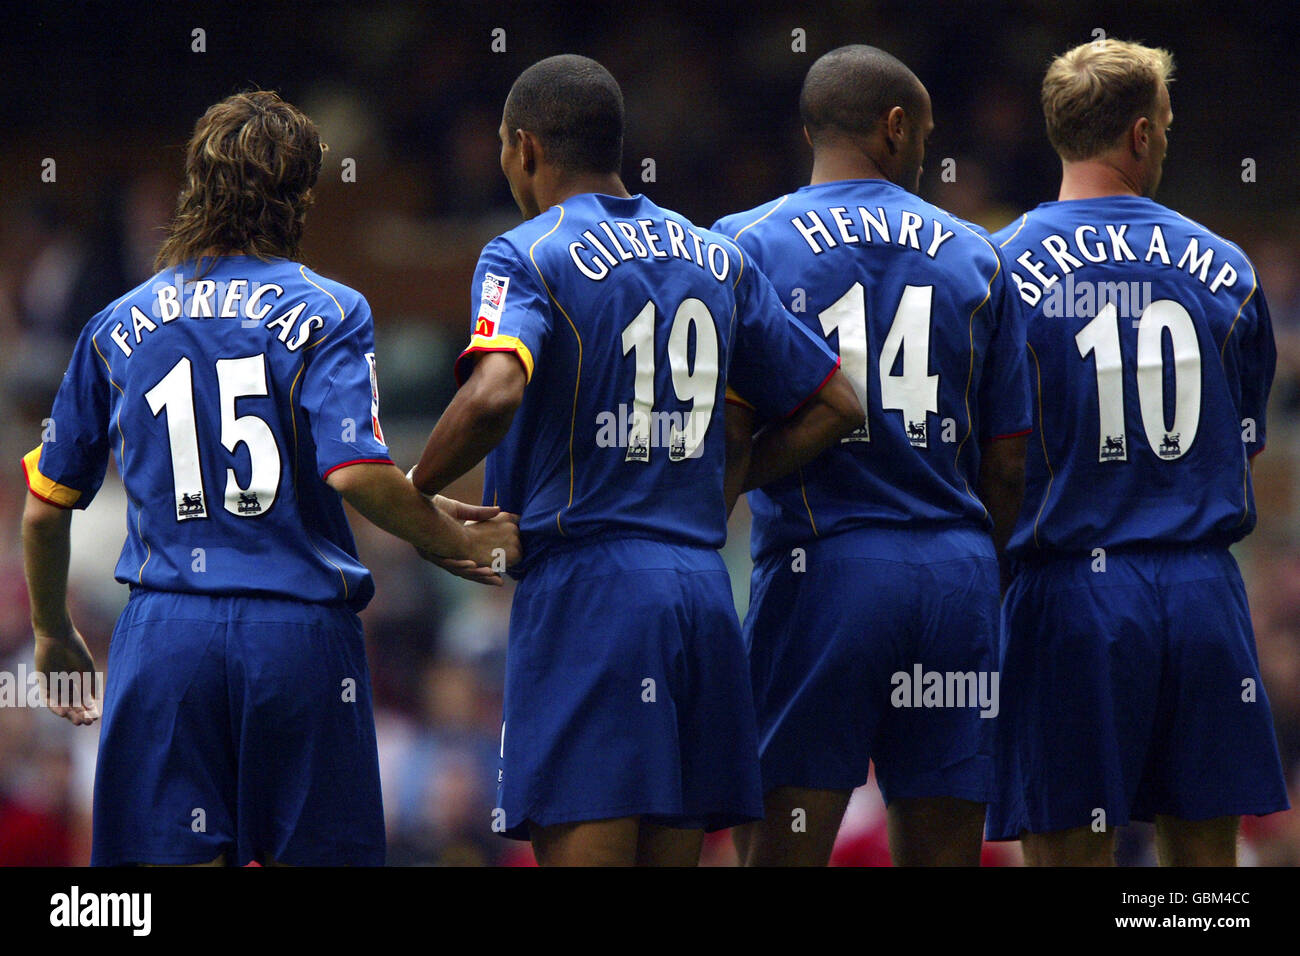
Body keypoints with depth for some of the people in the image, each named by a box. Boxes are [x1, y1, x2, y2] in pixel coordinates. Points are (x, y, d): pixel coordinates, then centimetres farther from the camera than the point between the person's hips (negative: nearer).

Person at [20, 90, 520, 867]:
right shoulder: (326, 313, 0)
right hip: (300, 630, -2)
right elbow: (356, 472, -15)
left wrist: (54, 634, 30)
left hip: (163, 631, 2)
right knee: (314, 856, 4)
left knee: (173, 857, 0)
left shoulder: (119, 327, 11)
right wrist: (454, 541, 0)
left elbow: (46, 507, 16)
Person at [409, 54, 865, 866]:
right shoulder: (718, 259, 16)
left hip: (585, 587, -6)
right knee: (673, 850, 9)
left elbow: (494, 395, -24)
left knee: (581, 848, -8)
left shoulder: (527, 257, -4)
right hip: (703, 591, 6)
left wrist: (417, 493, -9)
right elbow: (836, 406, 18)